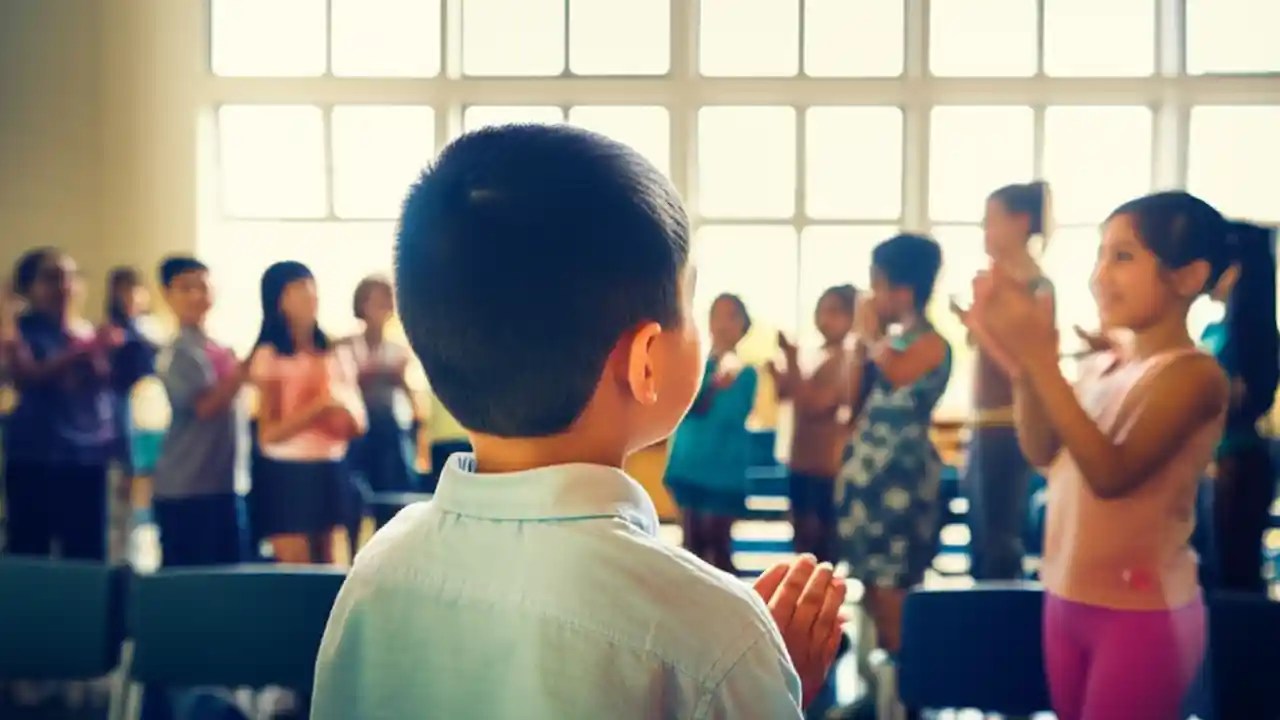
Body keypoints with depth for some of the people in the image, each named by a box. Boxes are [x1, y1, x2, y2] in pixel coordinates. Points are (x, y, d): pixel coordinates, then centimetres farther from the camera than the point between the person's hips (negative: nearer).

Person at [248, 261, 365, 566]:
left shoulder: (335, 354, 10)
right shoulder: (269, 356, -6)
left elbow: (357, 422, 9)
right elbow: (269, 432, -12)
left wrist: (343, 416, -14)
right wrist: (319, 406, -21)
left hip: (331, 471, 5)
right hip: (288, 473, -5)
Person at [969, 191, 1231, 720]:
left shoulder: (1193, 374, -15)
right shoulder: (1101, 366, 8)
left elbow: (1111, 473, -25)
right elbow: (1041, 450, 0)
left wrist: (1042, 363, -28)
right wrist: (1024, 360, -13)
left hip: (1142, 613, -7)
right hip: (1068, 599, 7)